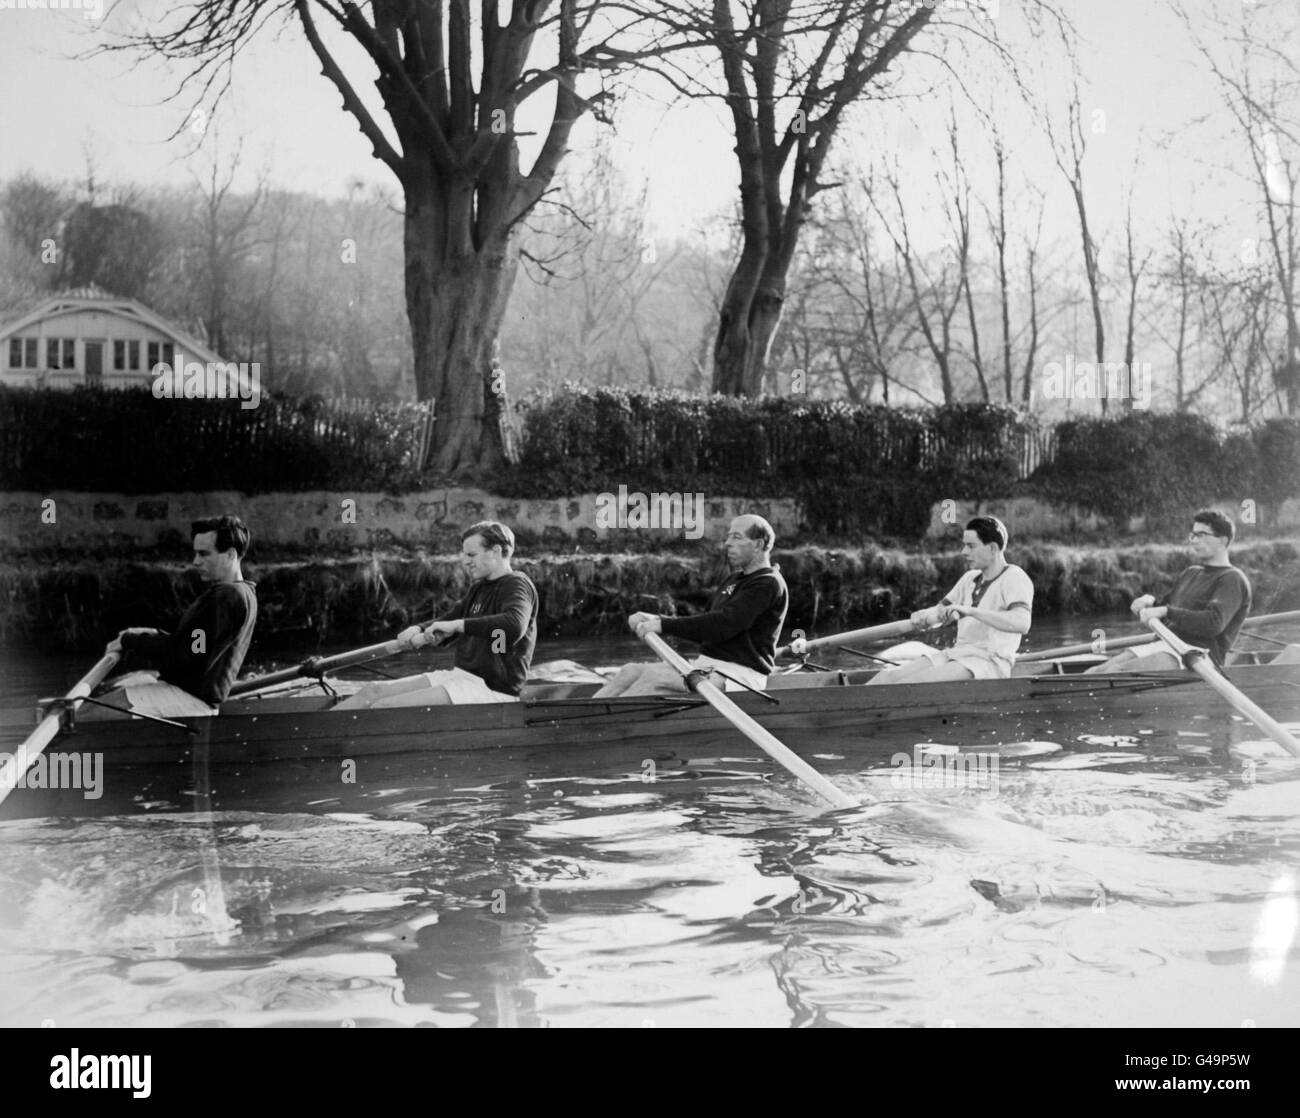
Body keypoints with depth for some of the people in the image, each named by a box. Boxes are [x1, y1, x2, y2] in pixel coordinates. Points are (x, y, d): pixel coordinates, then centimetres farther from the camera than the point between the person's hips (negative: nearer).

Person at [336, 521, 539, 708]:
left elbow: (514, 626, -34)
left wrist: (457, 625, -31)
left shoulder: (517, 585, -12)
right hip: (461, 675, 9)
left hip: (492, 689, -9)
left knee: (384, 707, -19)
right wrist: (419, 631, 1)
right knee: (373, 691, 1)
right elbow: (445, 628, 25)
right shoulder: (481, 588, 19)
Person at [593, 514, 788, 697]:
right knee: (632, 671, -5)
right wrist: (656, 620, 4)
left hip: (739, 675, -9)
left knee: (655, 675, -26)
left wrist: (664, 625, -19)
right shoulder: (734, 579, 21)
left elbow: (723, 625, -21)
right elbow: (705, 628, 20)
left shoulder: (768, 583, -11)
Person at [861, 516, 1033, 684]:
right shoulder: (970, 578, 21)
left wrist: (970, 611, -34)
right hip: (957, 654, 8)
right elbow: (939, 613, 22)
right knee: (885, 678, -11)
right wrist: (923, 617, -4)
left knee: (909, 683, -28)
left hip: (988, 662, -8)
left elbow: (1022, 624, -25)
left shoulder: (1015, 578, -6)